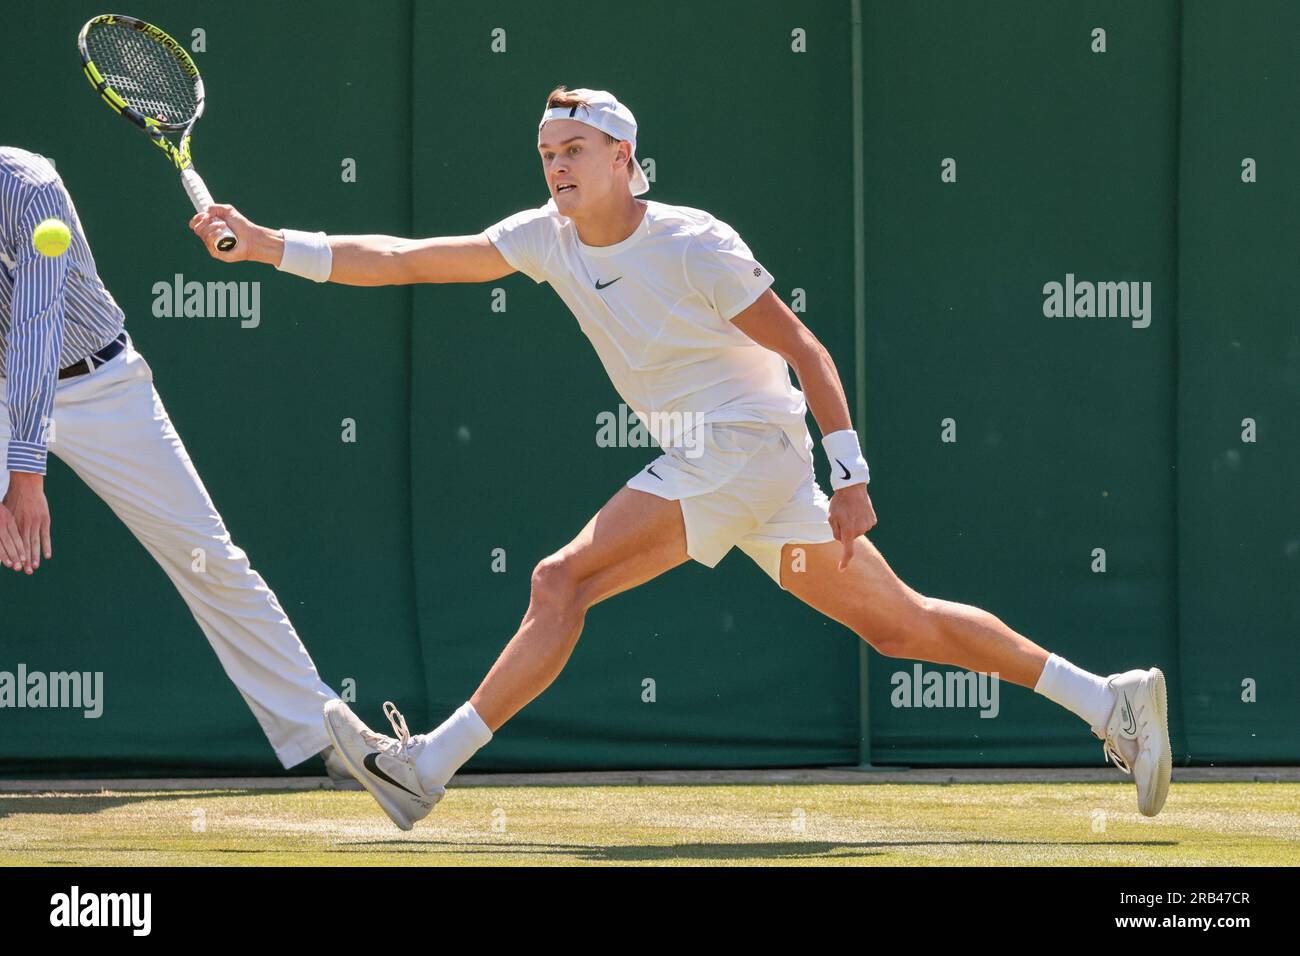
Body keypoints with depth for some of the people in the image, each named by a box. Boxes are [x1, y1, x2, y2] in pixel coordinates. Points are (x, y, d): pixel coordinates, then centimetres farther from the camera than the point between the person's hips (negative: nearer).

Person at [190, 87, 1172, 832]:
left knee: (563, 581, -16)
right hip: (705, 457, 8)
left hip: (747, 444, -8)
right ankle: (1109, 700, 13)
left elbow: (805, 350, -11)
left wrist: (852, 474, -14)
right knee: (898, 623, 10)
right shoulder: (547, 237, 5)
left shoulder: (695, 247, -15)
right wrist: (272, 245, -5)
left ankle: (428, 767, -18)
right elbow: (403, 260, 4)